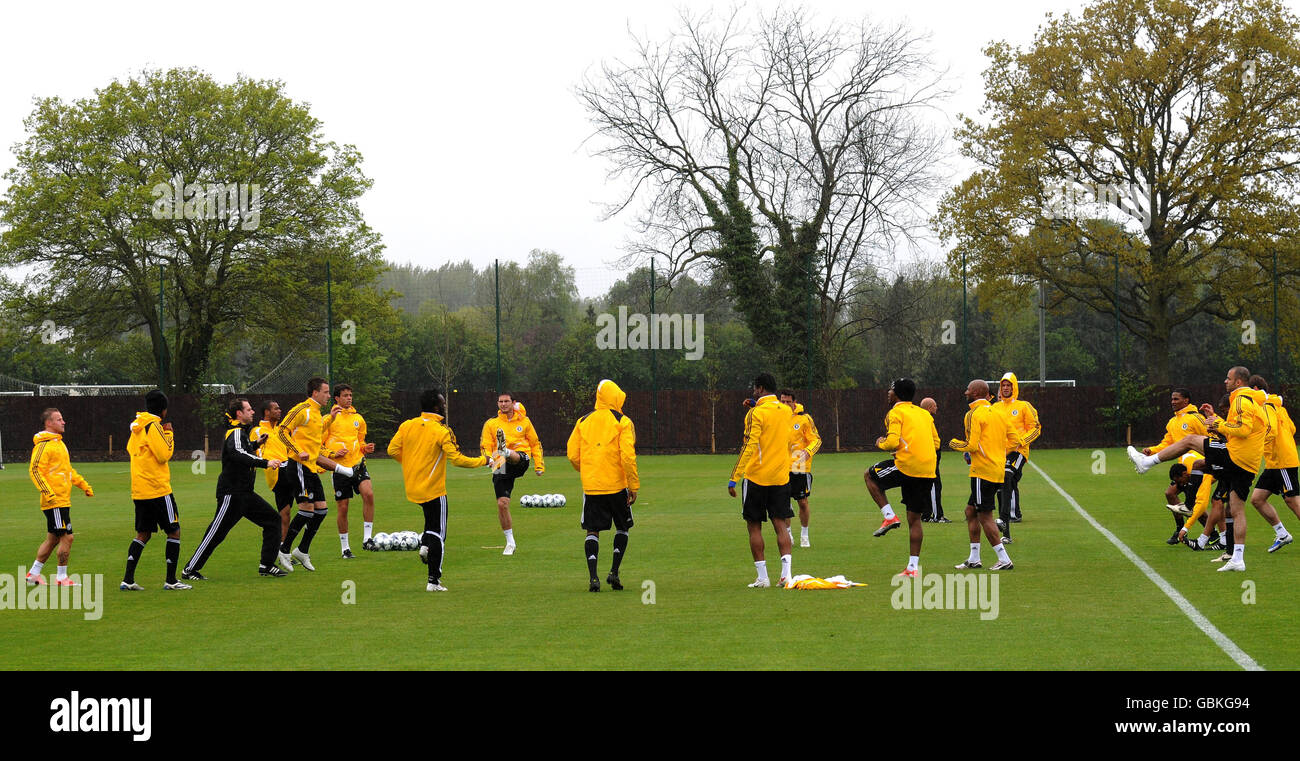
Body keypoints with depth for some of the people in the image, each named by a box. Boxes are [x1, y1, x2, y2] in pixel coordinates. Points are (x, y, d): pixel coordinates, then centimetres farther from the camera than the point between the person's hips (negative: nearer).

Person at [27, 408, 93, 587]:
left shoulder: (59, 443, 19)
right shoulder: (44, 445, -12)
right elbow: (34, 470, -19)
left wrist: (83, 485, 24)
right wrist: (48, 493, -24)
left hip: (63, 500, 10)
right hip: (54, 501, -10)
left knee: (53, 539, 14)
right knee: (66, 537, -8)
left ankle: (33, 573, 22)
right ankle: (61, 577, 0)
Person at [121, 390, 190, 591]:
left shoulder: (137, 426, 12)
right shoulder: (153, 426, -13)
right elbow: (164, 454, -17)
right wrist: (168, 434, -3)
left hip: (138, 490, 8)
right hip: (158, 489, -8)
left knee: (143, 534, 12)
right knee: (174, 531, 1)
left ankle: (128, 580, 5)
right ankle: (171, 580, 1)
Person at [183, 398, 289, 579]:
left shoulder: (241, 431, 16)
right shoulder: (236, 432, -14)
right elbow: (237, 453, -35)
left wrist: (255, 444, 27)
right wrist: (265, 462, -38)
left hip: (244, 493, 10)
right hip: (231, 494, -10)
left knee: (273, 519, 7)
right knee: (216, 533, -7)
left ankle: (267, 566, 8)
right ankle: (190, 570, 2)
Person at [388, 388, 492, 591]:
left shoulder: (407, 426, 0)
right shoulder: (442, 431, -15)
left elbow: (392, 450, 3)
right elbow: (457, 460, -18)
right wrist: (484, 461, -6)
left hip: (412, 488, 6)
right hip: (433, 489, -6)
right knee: (438, 534, 3)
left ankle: (424, 543, 5)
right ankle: (433, 581, 4)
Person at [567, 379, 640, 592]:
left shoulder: (583, 421, 6)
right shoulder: (623, 422, -5)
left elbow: (572, 454, 5)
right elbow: (628, 456, -12)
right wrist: (634, 486, -6)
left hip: (590, 486, 2)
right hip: (616, 486, -2)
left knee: (592, 531, 6)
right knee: (622, 528, 16)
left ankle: (593, 576, -7)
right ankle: (614, 572, 5)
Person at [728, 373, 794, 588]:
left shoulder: (756, 413, -12)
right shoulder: (786, 411, 8)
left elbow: (749, 447, -18)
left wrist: (734, 478, -17)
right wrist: (757, 405, 21)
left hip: (756, 477, -5)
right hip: (781, 477, 5)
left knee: (754, 526, 4)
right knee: (781, 525, 5)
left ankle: (762, 577, 3)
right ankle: (786, 573, -7)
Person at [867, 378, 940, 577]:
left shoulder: (896, 413, -2)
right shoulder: (924, 413, 20)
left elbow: (892, 442, -14)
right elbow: (936, 443, 20)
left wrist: (881, 443, 7)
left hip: (905, 467, -7)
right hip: (928, 471, 7)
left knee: (869, 475, 19)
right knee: (914, 519, 13)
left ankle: (889, 516, 7)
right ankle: (913, 567, 11)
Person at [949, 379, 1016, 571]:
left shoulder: (974, 414, -11)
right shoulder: (995, 412, 15)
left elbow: (972, 445, -18)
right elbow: (1006, 444, 19)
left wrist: (957, 444, 1)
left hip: (983, 472, -9)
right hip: (998, 471, 9)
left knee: (985, 516, -4)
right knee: (971, 511, 17)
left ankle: (1004, 560, -5)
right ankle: (973, 559, 19)